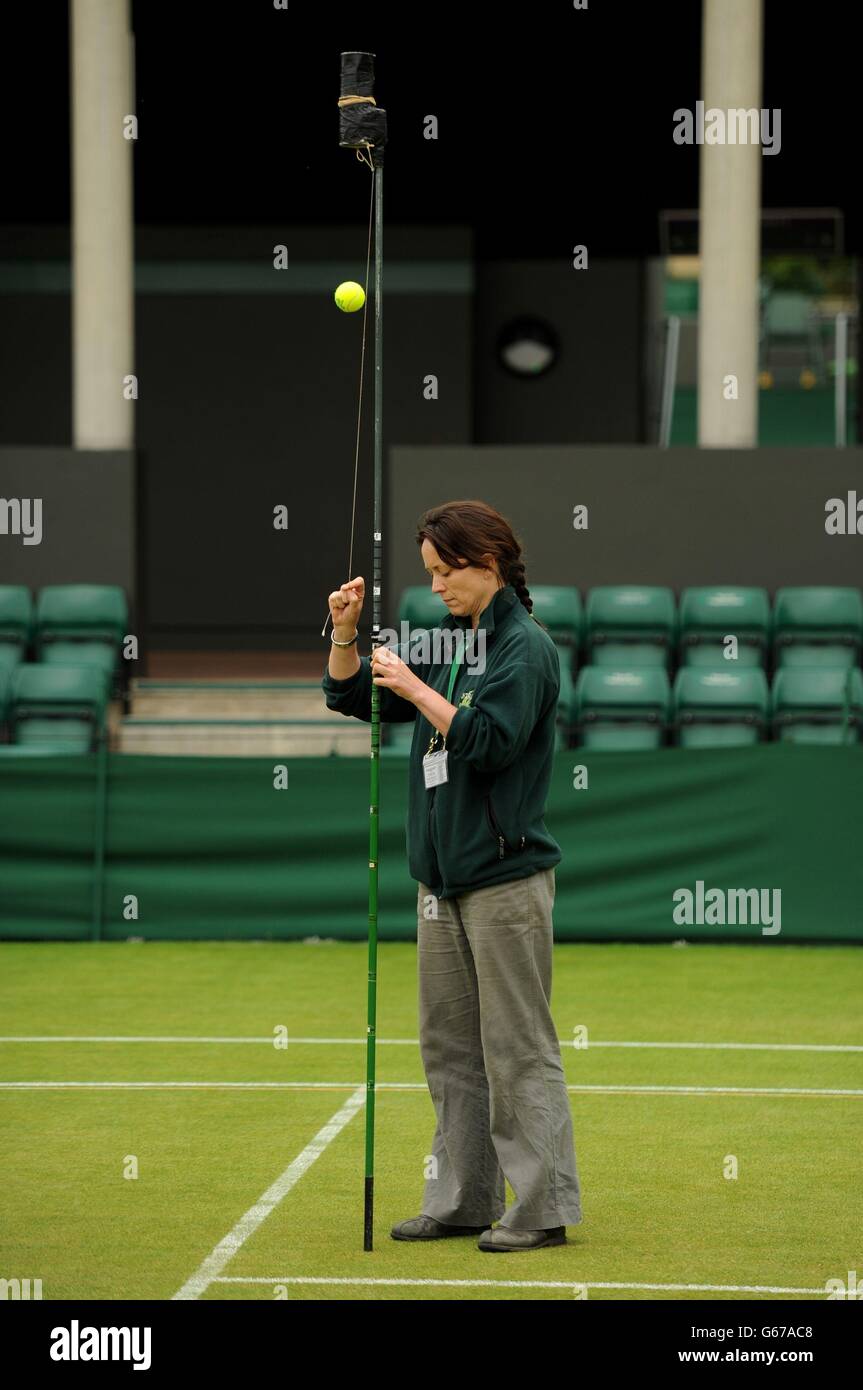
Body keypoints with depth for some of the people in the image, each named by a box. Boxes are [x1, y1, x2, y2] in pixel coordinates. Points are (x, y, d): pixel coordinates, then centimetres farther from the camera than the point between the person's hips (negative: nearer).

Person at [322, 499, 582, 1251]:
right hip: (443, 876, 9)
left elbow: (488, 740, -21)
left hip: (506, 877, -8)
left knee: (518, 1048, -6)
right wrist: (345, 632, 4)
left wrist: (414, 687, -16)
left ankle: (543, 1208, -3)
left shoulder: (526, 646, -9)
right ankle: (464, 1199, 17)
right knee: (449, 1048, 10)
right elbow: (351, 697, 20)